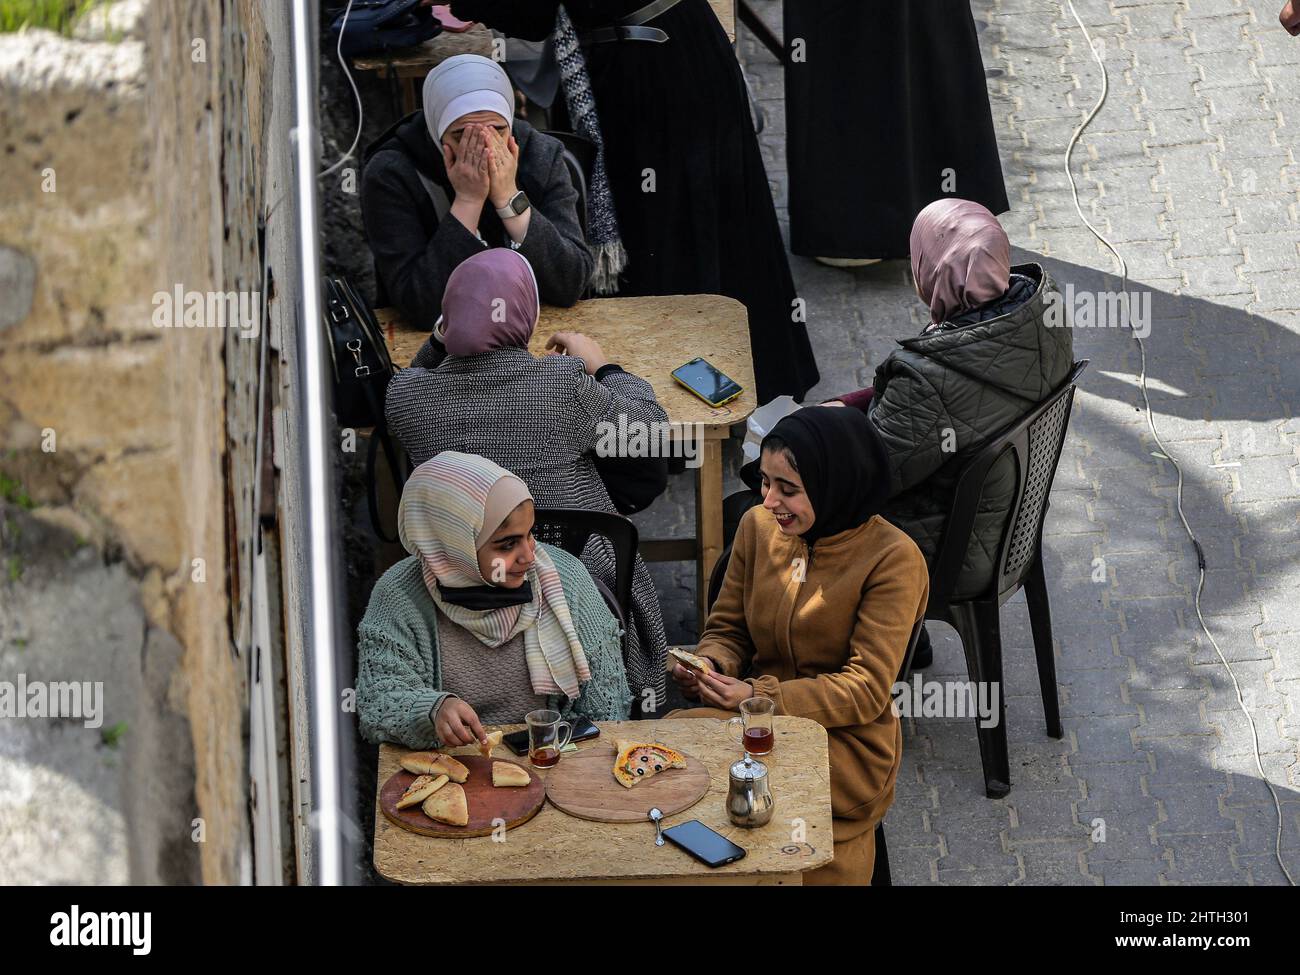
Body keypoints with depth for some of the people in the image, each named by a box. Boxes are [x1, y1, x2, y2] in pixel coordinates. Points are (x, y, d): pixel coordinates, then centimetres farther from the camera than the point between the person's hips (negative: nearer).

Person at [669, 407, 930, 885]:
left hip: (845, 744, -5)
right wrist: (708, 666, -11)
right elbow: (727, 630, 14)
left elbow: (867, 690, -15)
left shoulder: (892, 558, -14)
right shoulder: (758, 526, 3)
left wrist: (761, 697, -25)